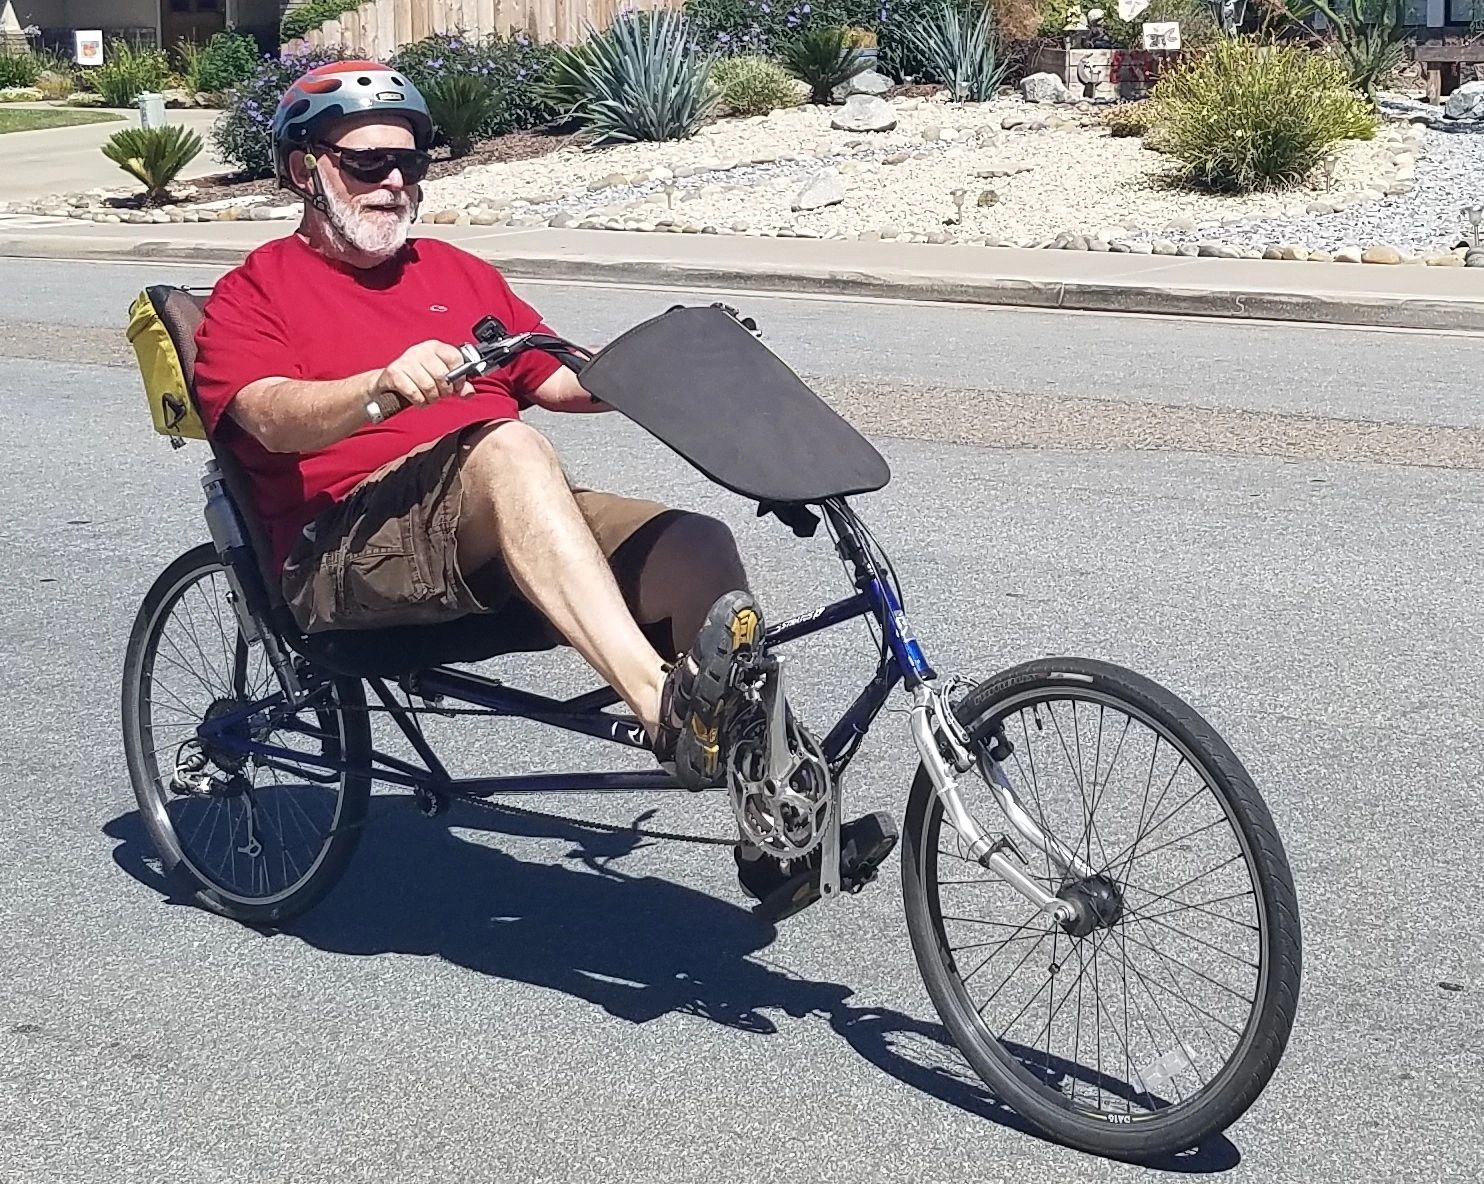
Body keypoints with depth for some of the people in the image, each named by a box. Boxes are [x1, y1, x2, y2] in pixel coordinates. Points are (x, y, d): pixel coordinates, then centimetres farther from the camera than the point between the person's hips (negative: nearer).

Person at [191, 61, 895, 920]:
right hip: (347, 546, -5)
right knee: (505, 445, -36)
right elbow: (276, 418, -9)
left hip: (507, 531, 6)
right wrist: (387, 388, -29)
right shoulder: (255, 292, 11)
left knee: (698, 547, -20)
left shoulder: (459, 273, 29)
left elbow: (562, 381, 24)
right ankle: (666, 706, -50)